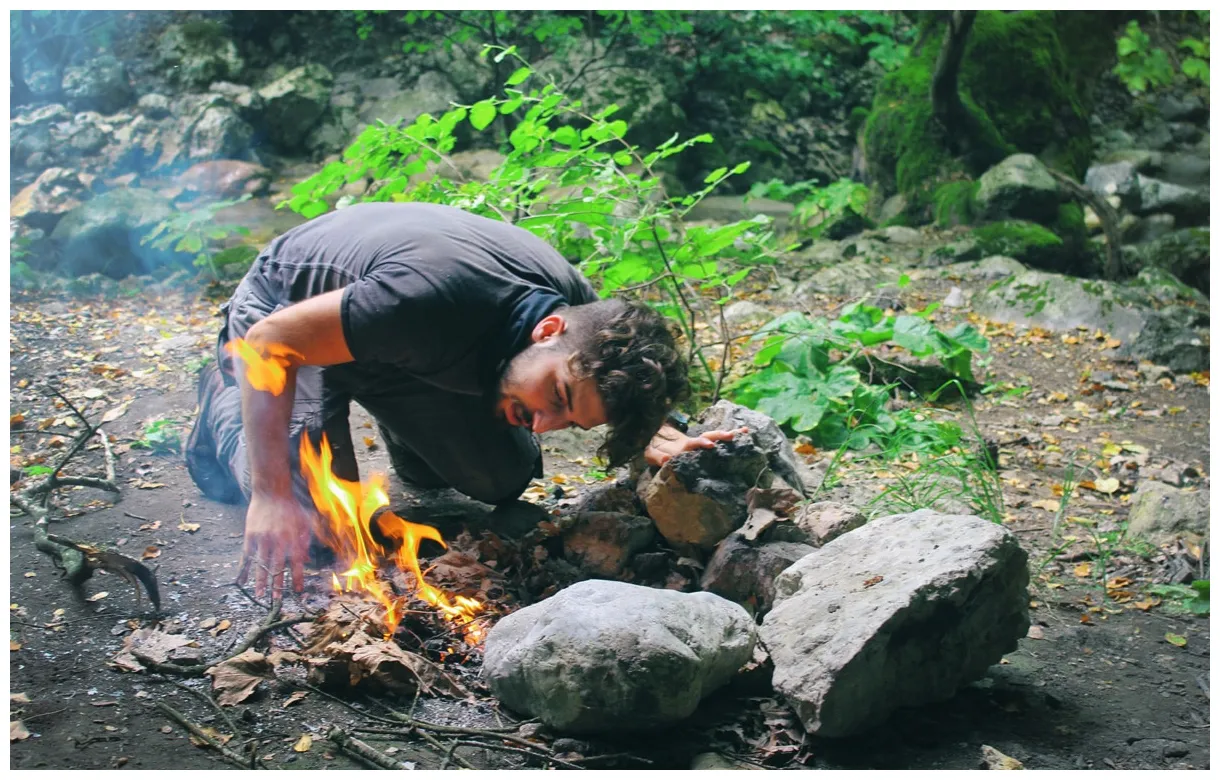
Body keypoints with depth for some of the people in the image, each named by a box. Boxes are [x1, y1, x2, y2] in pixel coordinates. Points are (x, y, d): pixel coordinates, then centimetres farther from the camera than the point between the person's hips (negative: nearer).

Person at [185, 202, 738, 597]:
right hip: (288, 307, -5)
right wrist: (272, 495, -38)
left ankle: (394, 412, 24)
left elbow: (614, 395, 2)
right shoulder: (439, 299, -46)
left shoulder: (582, 307, -23)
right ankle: (225, 400, 11)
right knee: (315, 522, -19)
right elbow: (269, 341, -35)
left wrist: (664, 444, -19)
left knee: (505, 479, -5)